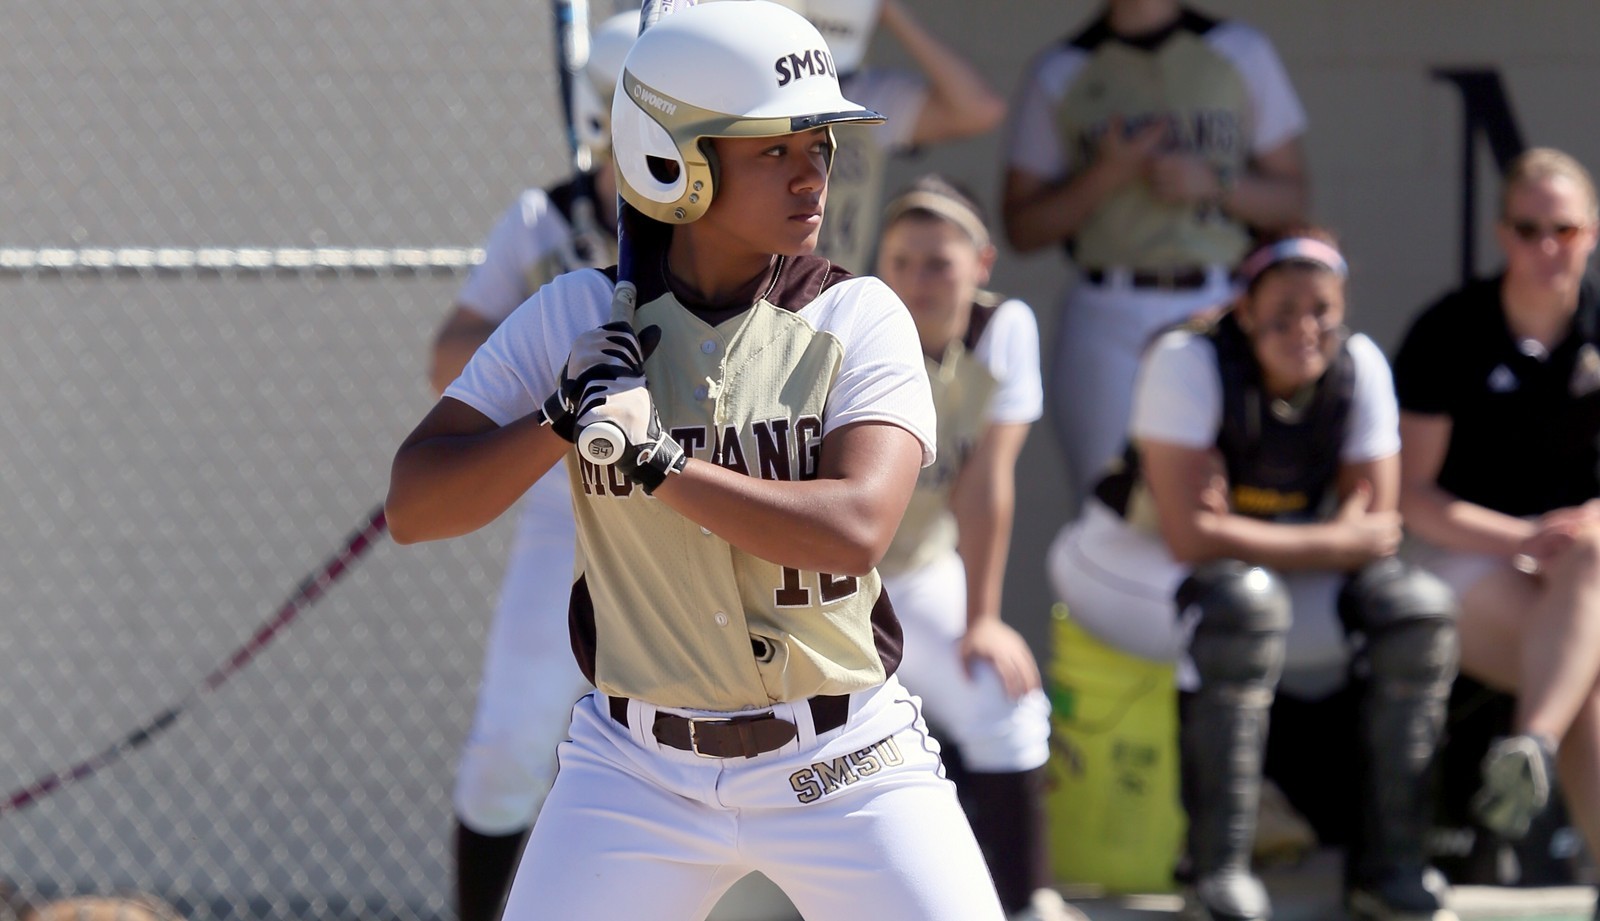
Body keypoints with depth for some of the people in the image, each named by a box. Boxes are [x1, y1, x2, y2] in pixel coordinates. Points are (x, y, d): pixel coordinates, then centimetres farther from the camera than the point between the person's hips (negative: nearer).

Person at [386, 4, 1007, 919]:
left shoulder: (860, 319, -6)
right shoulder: (576, 319, -3)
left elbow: (855, 528, -22)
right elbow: (412, 508, -6)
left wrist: (656, 461, -26)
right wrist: (558, 423, -21)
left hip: (843, 769, -1)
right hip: (639, 772, 1)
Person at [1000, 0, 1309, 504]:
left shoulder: (1243, 53, 11)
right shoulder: (1056, 74, 9)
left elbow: (1291, 201, 12)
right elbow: (1021, 228, 7)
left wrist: (1214, 183, -7)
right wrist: (1108, 174, -8)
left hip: (1220, 310, 0)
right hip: (1106, 323, 0)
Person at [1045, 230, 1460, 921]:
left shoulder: (1359, 367, -8)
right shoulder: (1187, 364, -24)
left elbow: (1378, 525, -7)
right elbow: (1190, 535, -29)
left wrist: (1259, 540, -23)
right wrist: (1336, 542, -23)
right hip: (1138, 563, -6)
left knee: (1417, 607, -17)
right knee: (1243, 599, -38)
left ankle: (1388, 864, -11)